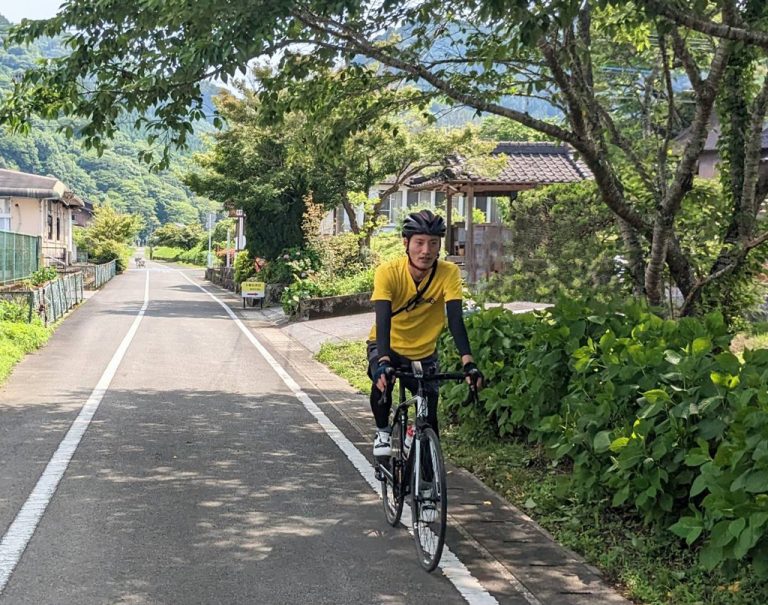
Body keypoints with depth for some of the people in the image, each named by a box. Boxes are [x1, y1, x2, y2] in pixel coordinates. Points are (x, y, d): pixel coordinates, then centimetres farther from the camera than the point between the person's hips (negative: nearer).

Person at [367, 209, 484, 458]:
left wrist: (468, 362, -41)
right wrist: (384, 361, -50)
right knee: (382, 379, -32)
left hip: (424, 353, 2)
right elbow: (383, 320, -35)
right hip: (387, 346, -2)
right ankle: (382, 432, -7)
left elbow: (455, 319, -28)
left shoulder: (449, 273, -22)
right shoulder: (388, 272, -26)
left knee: (429, 418, -3)